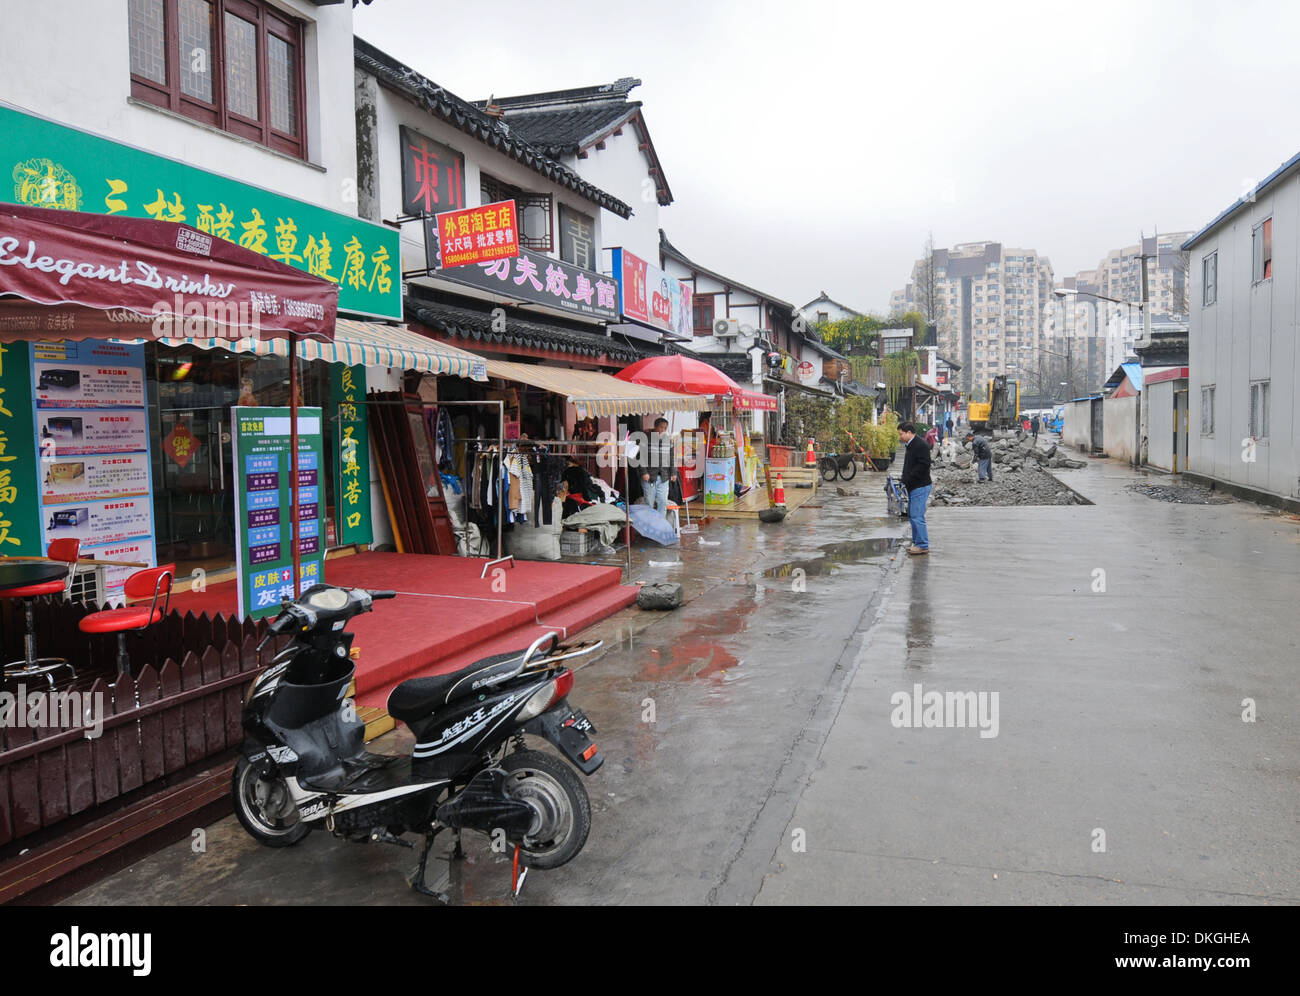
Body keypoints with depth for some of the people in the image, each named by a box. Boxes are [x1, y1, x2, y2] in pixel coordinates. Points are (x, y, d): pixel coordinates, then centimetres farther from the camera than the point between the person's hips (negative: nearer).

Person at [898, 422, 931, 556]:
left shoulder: (920, 445, -15)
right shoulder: (909, 445, 17)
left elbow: (923, 465, -23)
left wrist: (907, 479, -22)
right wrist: (904, 479, 10)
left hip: (920, 487, -11)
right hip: (913, 487, 11)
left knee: (917, 516, -10)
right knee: (912, 515, 15)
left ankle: (923, 546, -4)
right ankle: (917, 543, 23)